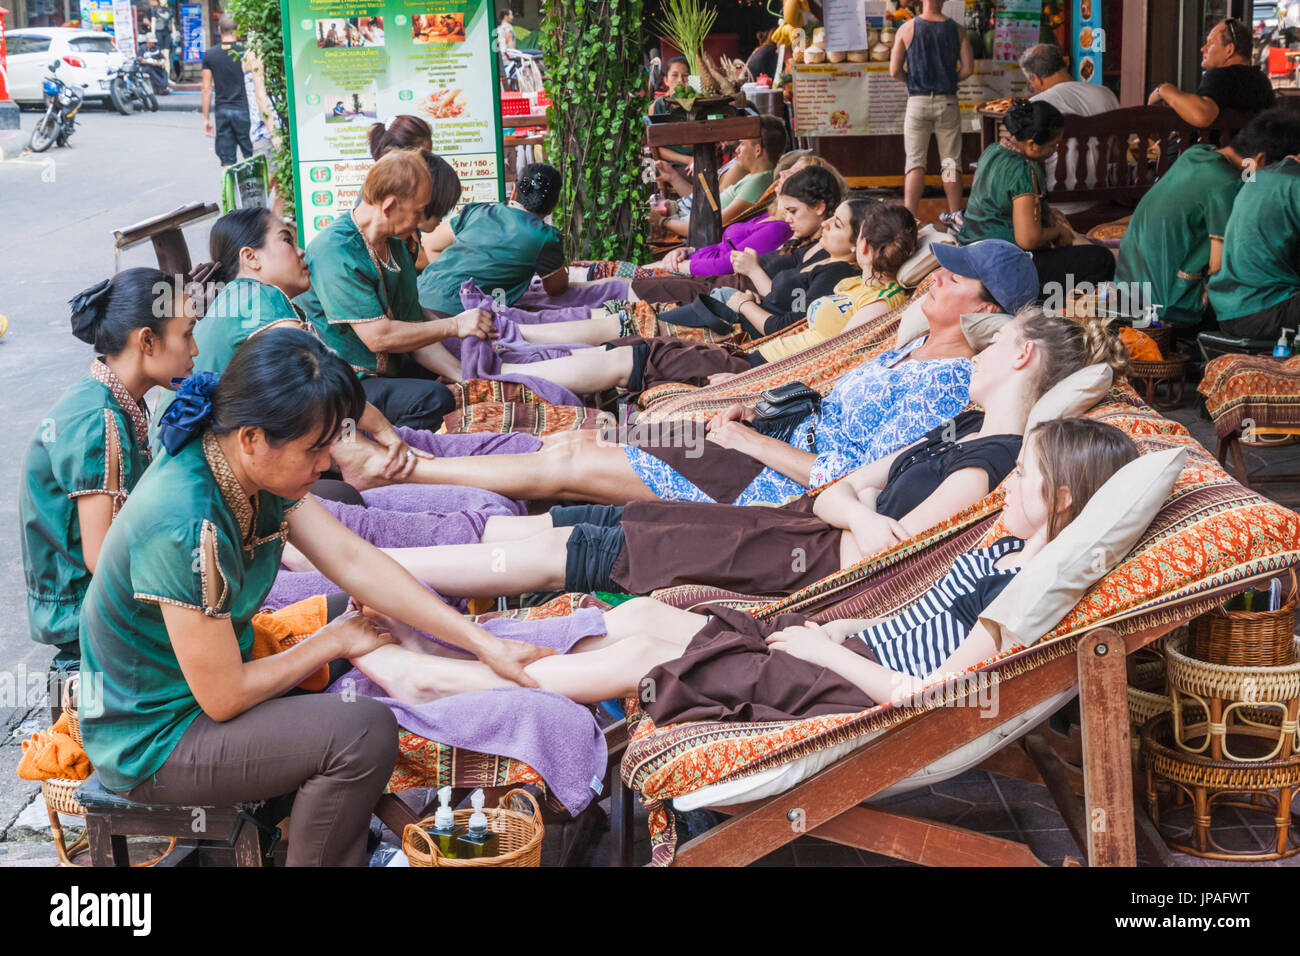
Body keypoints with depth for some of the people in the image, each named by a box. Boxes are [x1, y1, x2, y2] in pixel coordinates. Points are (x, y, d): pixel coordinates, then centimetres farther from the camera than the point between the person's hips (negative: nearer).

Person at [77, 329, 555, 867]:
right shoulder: (187, 529, -33)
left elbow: (353, 560, -6)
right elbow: (224, 698, -26)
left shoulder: (249, 465, -8)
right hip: (150, 743, -9)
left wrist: (484, 644, -9)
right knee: (364, 733, -21)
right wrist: (333, 642, -10)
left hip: (210, 673, 9)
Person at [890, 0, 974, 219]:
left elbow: (895, 71, -5)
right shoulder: (956, 30, 0)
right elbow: (968, 69, -1)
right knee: (951, 161, 10)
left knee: (915, 161, 1)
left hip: (918, 101, -1)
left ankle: (909, 217, -8)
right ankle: (955, 215, 14)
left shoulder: (907, 29, -4)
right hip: (948, 102, 1)